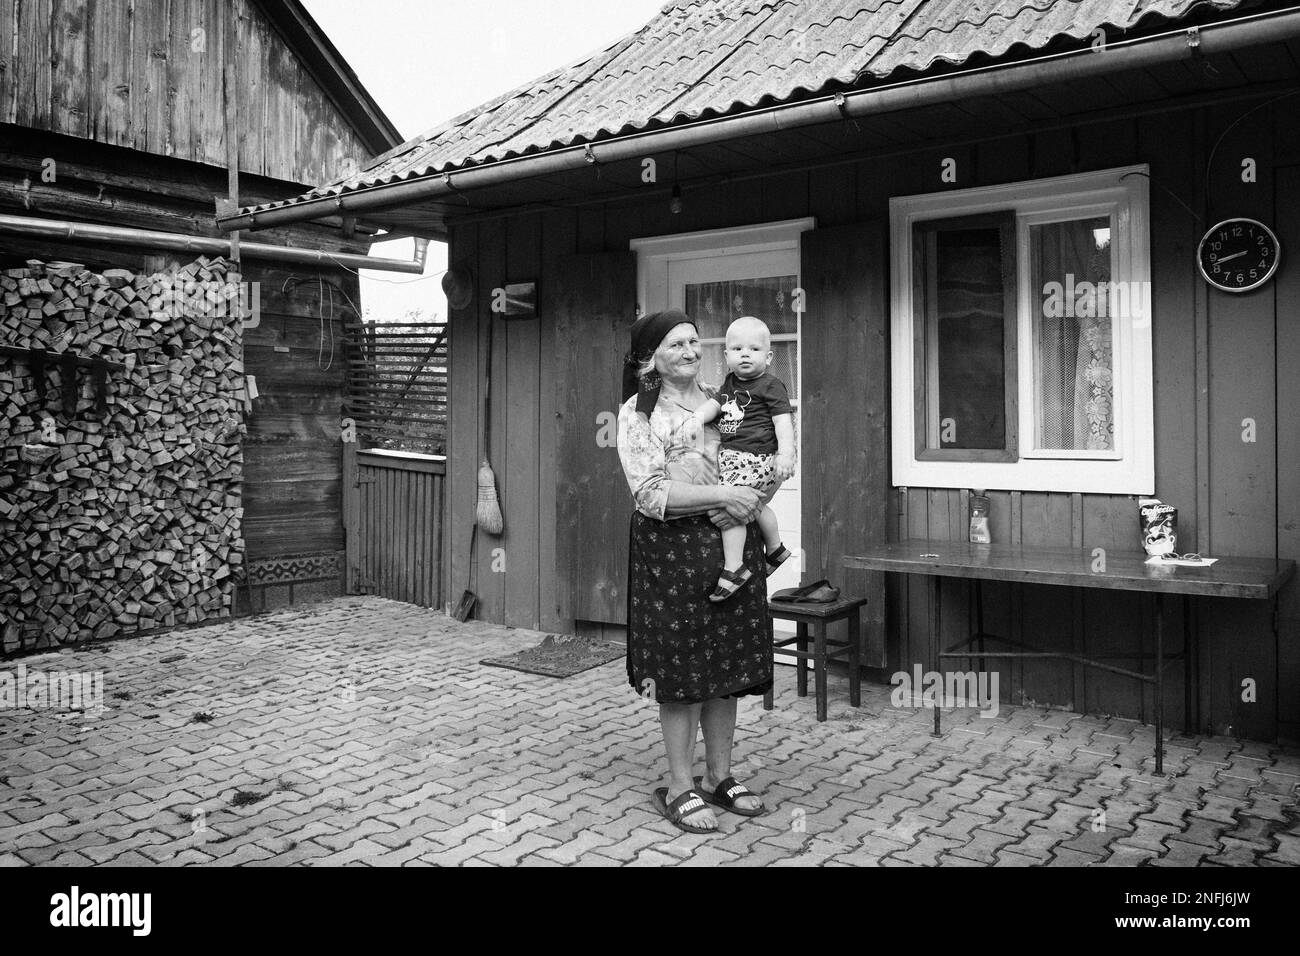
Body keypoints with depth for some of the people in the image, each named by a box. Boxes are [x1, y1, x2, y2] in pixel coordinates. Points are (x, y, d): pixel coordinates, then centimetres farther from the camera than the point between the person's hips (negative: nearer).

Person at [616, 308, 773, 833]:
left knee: (728, 663, 10)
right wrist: (721, 494, -19)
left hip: (731, 544, 5)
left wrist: (744, 504, -9)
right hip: (672, 548, -5)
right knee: (681, 670, 1)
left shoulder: (721, 399, 10)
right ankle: (680, 787, 16)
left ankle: (719, 775, 26)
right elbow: (652, 495, -14)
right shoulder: (637, 413, -5)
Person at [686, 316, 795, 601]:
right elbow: (715, 403, 20)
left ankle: (733, 568, -15)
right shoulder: (730, 383, 15)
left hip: (755, 458, -9)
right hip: (732, 456, 9)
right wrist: (699, 415, -1)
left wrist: (785, 454, -22)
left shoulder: (771, 386, -7)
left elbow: (783, 420, -12)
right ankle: (775, 549, 46)